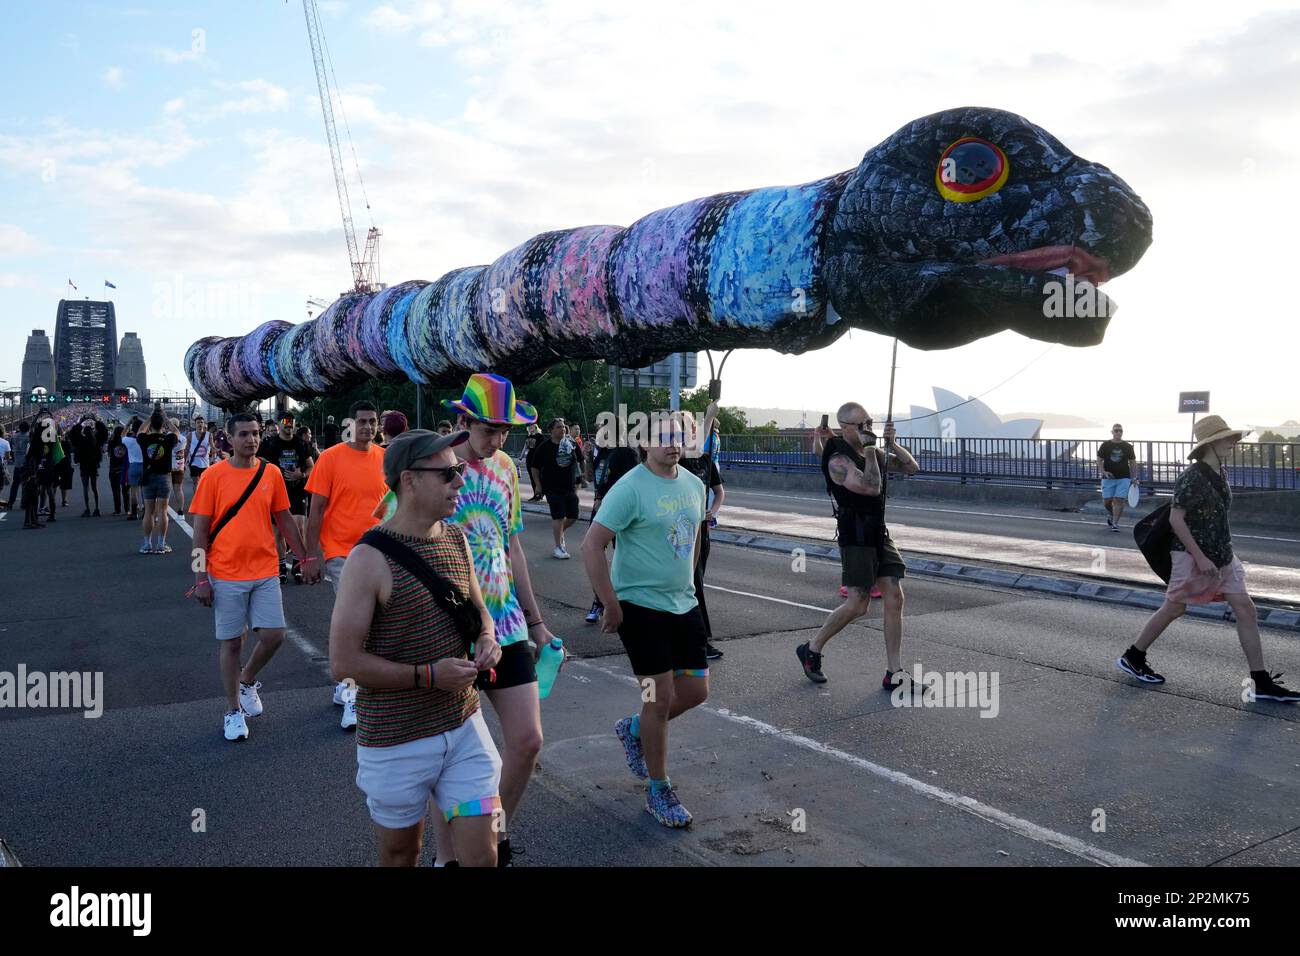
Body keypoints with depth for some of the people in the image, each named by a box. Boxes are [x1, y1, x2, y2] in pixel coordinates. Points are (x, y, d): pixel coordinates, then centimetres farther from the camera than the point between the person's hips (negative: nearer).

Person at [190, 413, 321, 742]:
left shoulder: (272, 473, 3)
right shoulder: (213, 476, -5)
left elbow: (285, 520, 12)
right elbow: (200, 531, -3)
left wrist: (306, 559, 10)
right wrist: (201, 578, -7)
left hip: (266, 572, 3)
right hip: (226, 575, -2)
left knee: (274, 635, -1)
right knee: (231, 641, 6)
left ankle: (247, 681, 29)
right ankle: (233, 710, 21)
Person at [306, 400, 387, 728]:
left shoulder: (384, 458, 4)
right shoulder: (331, 458, -7)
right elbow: (316, 510, -6)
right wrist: (312, 554, -7)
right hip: (341, 552, -4)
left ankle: (344, 683, 29)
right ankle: (350, 698, -2)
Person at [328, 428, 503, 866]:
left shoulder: (457, 539, 2)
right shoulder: (370, 558, -17)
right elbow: (344, 662, -17)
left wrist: (486, 639, -5)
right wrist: (428, 676, -22)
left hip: (464, 727, 5)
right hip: (397, 740, -4)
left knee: (482, 856, 6)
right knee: (400, 857, 18)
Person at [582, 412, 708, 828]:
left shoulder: (694, 485, 6)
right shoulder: (630, 488, -17)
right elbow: (592, 546, -18)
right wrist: (611, 606, -17)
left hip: (684, 604, 7)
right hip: (641, 606, -7)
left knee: (696, 690, 9)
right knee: (661, 698, -2)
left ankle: (634, 730, 36)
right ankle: (659, 792, 17)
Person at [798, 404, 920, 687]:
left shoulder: (872, 451, 11)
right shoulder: (839, 460, -14)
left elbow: (911, 467, 13)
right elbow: (871, 487, -27)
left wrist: (891, 443, 0)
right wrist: (870, 455, -14)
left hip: (879, 534, 8)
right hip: (856, 538, -8)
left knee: (894, 598, 1)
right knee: (858, 605, -7)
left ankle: (894, 674, 7)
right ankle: (811, 650, 14)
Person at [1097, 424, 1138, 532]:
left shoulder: (1128, 447, 5)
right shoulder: (1105, 445, 2)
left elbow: (1133, 463, 9)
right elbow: (1099, 460, 4)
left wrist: (1134, 478, 4)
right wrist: (1104, 472, -12)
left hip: (1123, 478, 0)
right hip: (1108, 478, 0)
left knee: (1119, 500, -10)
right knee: (1107, 501, 1)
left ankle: (1115, 523, -3)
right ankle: (1110, 514, 32)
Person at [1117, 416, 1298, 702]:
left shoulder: (1221, 473, 7)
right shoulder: (1193, 478, -18)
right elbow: (1176, 519, -20)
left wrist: (1220, 552, 18)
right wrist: (1200, 557, -21)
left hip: (1222, 555, 8)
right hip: (1192, 555, -8)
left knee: (1246, 609, 3)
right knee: (1174, 608, 3)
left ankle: (1261, 683, 7)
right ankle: (1132, 658, 20)